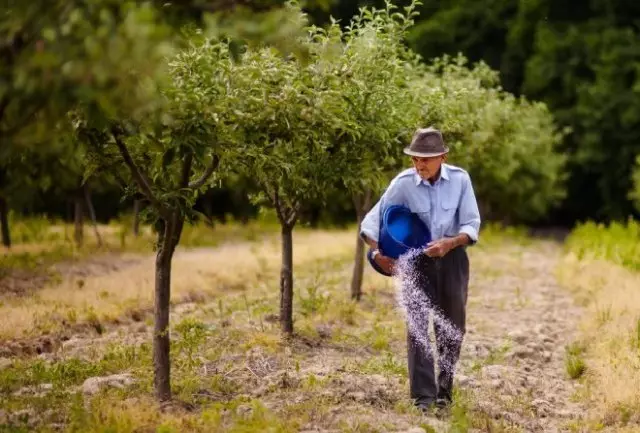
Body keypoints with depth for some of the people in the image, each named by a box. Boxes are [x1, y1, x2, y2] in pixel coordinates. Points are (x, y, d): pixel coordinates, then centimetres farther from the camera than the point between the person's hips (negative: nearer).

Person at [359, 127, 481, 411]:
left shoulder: (460, 179, -13)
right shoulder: (403, 183, -16)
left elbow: (472, 225, -11)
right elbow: (372, 220, -15)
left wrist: (450, 242, -29)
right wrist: (377, 251, -32)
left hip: (452, 257, 1)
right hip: (417, 259, -1)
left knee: (451, 328, 10)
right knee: (417, 324, -12)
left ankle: (444, 390, 28)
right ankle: (423, 395, -13)